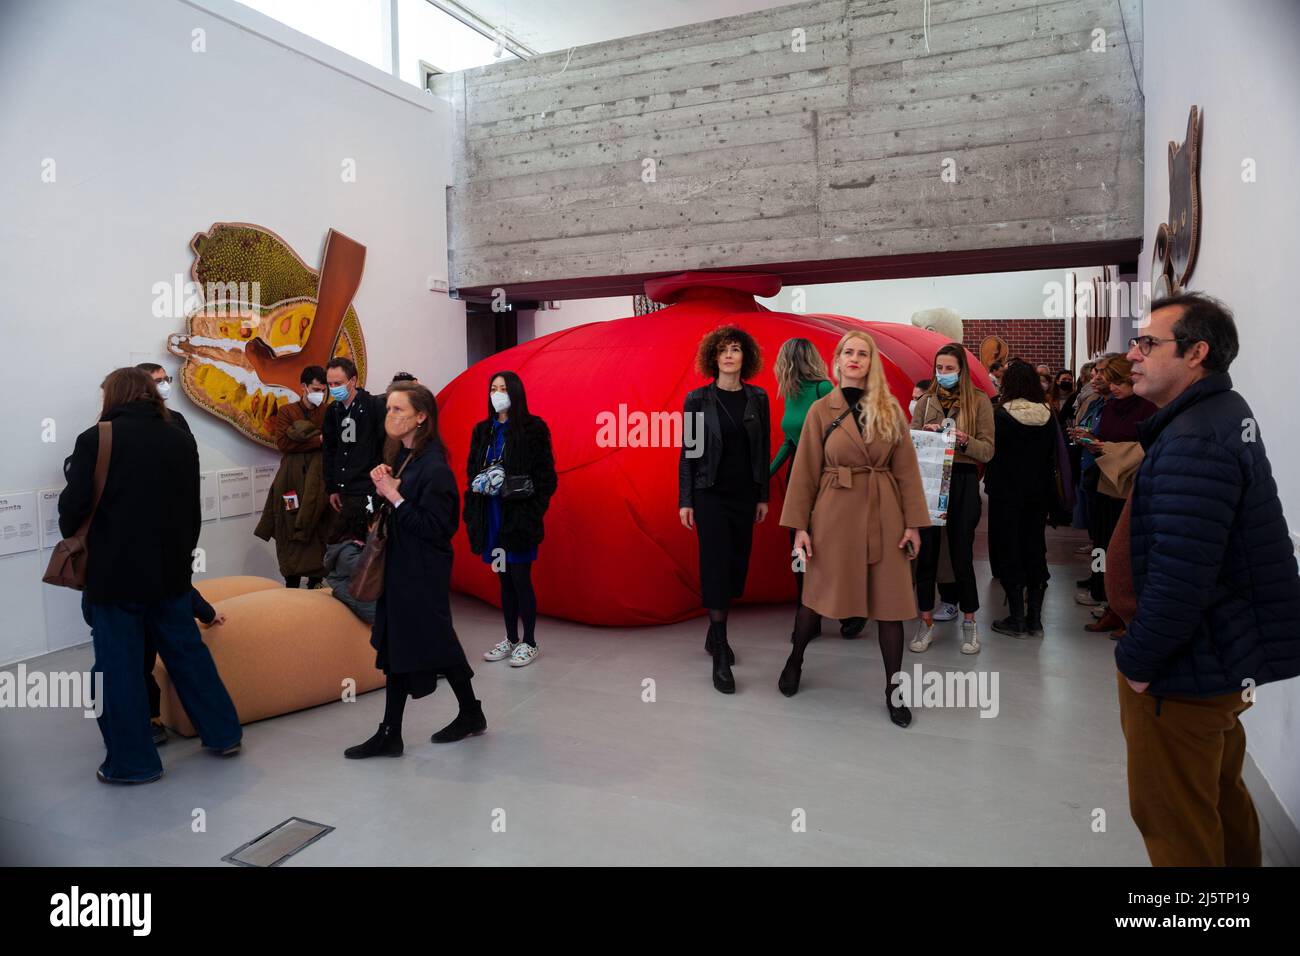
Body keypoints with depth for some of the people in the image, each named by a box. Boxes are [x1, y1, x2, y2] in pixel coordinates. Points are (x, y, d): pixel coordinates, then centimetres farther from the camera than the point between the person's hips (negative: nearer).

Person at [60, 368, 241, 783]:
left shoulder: (95, 440, -9)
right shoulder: (182, 440, 5)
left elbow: (73, 506, -11)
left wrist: (73, 537, 11)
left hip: (115, 571, -5)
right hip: (170, 570, 5)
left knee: (119, 666, 6)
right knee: (187, 651, 16)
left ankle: (132, 761, 14)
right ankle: (223, 733, 24)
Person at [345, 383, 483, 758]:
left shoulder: (434, 467, -18)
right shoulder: (399, 458, 9)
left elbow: (433, 527, -21)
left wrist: (394, 495, -21)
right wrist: (381, 490, -3)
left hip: (423, 574, -9)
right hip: (399, 566, 9)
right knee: (396, 649, 11)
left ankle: (471, 713, 24)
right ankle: (390, 735, 20)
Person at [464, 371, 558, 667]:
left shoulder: (533, 428, -5)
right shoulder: (482, 431, 12)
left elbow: (545, 474, -7)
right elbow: (472, 470, 16)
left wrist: (534, 511, -14)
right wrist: (480, 485, -5)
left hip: (519, 515, -5)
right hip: (491, 514, 5)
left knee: (520, 578, -2)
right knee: (504, 578, 12)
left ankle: (529, 642, 11)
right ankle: (511, 639, 24)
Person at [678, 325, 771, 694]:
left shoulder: (757, 398, 4)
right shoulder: (698, 398, -4)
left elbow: (763, 450, 7)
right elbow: (688, 452, -3)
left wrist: (763, 496, 5)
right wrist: (685, 501, -6)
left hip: (745, 495, 4)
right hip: (710, 494, -4)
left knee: (737, 564, 9)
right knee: (716, 566, -5)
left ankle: (715, 633, 30)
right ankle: (720, 658, 0)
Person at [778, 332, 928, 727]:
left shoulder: (890, 409, 5)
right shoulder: (821, 410, 1)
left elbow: (906, 469, 4)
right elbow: (805, 472, 0)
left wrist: (913, 522, -2)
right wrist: (799, 525, -4)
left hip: (884, 516, 2)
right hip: (835, 513, -1)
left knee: (890, 600, 4)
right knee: (819, 592, 10)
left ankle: (894, 690, 17)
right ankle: (795, 661, 35)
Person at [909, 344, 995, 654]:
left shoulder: (979, 401, 1)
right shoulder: (925, 401, 9)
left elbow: (987, 450, -3)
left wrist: (964, 441, -21)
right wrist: (925, 432, -14)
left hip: (963, 483, -2)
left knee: (962, 553, 3)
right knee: (926, 552, 3)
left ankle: (969, 622, 21)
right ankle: (926, 622, 16)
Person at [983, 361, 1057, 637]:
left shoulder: (1001, 415, -14)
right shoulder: (1048, 416, 1)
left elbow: (992, 454, -11)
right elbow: (1053, 455, 6)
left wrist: (989, 483, 1)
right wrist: (1047, 488, 13)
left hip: (1006, 493, -4)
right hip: (1038, 493, 5)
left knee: (1009, 552, 4)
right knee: (1035, 551, 12)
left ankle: (1017, 619, 7)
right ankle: (1034, 619, 16)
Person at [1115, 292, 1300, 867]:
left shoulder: (1194, 443, -25)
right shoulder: (1226, 415, 9)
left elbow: (1178, 577, -30)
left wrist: (1136, 659, -19)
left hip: (1185, 671, -10)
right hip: (1227, 655, 10)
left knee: (1174, 819, 5)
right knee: (1220, 794, 26)